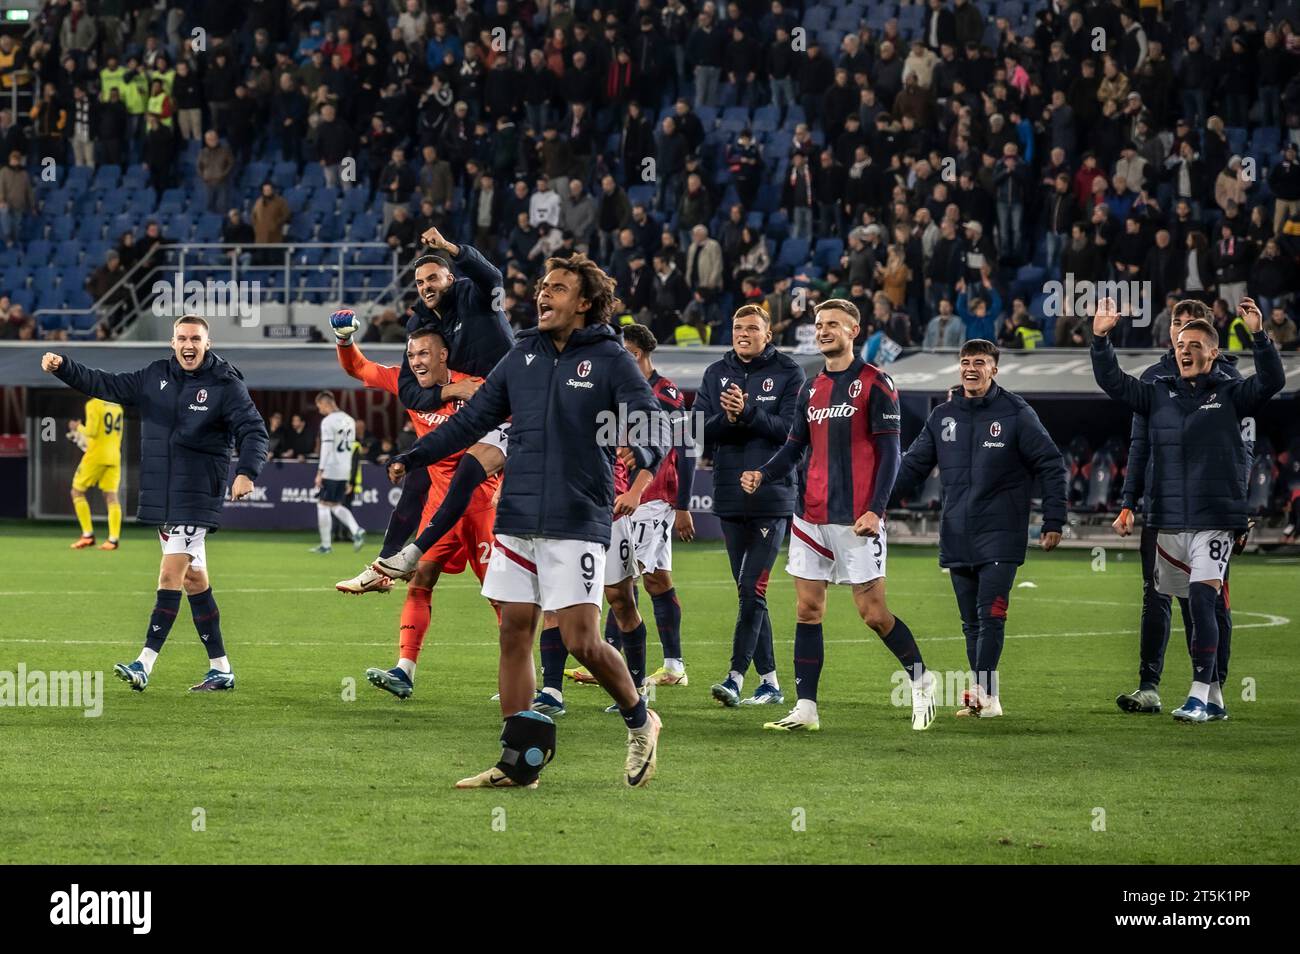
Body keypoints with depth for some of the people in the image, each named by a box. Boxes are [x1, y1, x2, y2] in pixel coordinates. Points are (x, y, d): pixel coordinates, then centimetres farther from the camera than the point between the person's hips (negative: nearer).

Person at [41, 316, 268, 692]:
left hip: (197, 499, -6)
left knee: (170, 574, -13)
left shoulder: (226, 386, -5)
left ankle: (145, 663, -16)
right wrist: (63, 367, -2)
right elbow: (107, 385, 11)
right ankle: (220, 669, 15)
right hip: (160, 497, 6)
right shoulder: (155, 377, 9)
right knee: (194, 578, 9)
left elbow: (253, 430, -10)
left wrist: (246, 471, -27)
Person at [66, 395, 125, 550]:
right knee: (111, 496, 3)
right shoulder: (117, 406, 12)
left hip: (96, 456, -6)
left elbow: (91, 431, -16)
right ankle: (113, 539, -7)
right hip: (114, 458, 6)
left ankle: (88, 535, 0)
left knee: (77, 491, 8)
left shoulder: (93, 405, -9)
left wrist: (78, 427, 3)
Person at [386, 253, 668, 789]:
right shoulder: (522, 357, 12)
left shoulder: (610, 361, -3)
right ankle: (519, 763, 9)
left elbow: (650, 427, -11)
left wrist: (645, 457, -33)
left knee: (581, 641, -10)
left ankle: (640, 723, 15)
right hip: (517, 520, 6)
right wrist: (413, 458, 14)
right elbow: (473, 419, 20)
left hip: (577, 523, -5)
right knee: (514, 633, 3)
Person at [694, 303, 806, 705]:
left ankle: (736, 677, -15)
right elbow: (698, 430, 4)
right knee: (748, 593, 8)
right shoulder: (716, 373, 11)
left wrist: (748, 412, -21)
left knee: (752, 590, -12)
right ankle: (769, 681, 14)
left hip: (772, 497, -5)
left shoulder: (788, 373, -1)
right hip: (730, 498, 5)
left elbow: (792, 429, -11)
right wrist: (727, 418, -14)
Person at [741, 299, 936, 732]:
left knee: (872, 612, -4)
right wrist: (762, 474, -3)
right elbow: (794, 447, 17)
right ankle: (805, 708, 4)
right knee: (808, 609, 2)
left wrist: (875, 509, -16)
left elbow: (889, 452, -8)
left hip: (857, 520, -6)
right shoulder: (811, 389, 14)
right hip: (811, 517, 6)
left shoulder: (874, 384, -5)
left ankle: (920, 678, 18)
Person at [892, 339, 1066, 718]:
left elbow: (1051, 466, 0)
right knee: (971, 622, 7)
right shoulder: (942, 416, 10)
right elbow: (913, 466, 15)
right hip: (957, 536, 5)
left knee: (990, 615, -12)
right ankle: (981, 693, 11)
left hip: (1001, 534, -5)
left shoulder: (1016, 413, -3)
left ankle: (983, 691, -12)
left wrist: (1053, 520, -5)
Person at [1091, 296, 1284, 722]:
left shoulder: (1229, 395, 1)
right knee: (1197, 609, 10)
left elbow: (1271, 381, -13)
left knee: (1202, 600, -17)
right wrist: (1101, 339, -6)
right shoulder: (1158, 393, 11)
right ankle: (1214, 699, 19)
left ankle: (1199, 695, -20)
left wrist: (1259, 337, -27)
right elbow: (1112, 381, 7)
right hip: (1169, 522, 4)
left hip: (1216, 519, -4)